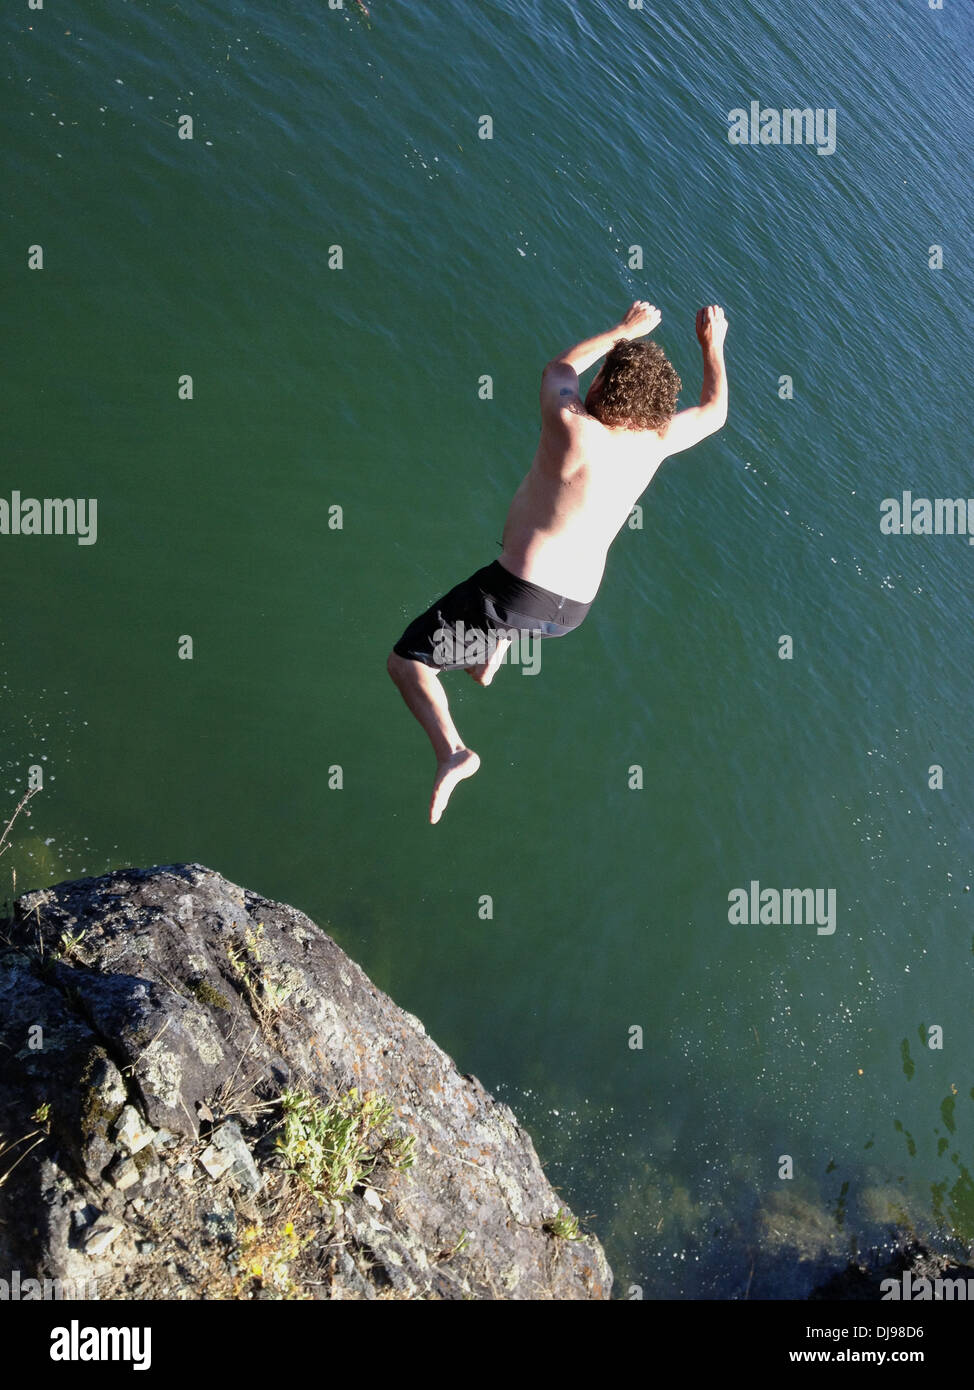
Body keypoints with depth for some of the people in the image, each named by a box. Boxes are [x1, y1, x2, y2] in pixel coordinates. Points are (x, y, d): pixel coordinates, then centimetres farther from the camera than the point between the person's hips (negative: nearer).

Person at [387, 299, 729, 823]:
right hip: (573, 609, 7)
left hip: (516, 592, -7)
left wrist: (625, 330, 20)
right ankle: (489, 661, 48)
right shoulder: (653, 442, -2)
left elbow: (558, 370, 9)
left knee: (406, 661, 3)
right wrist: (713, 342, 31)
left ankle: (450, 751, -18)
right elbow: (714, 411, 20)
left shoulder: (572, 428, -15)